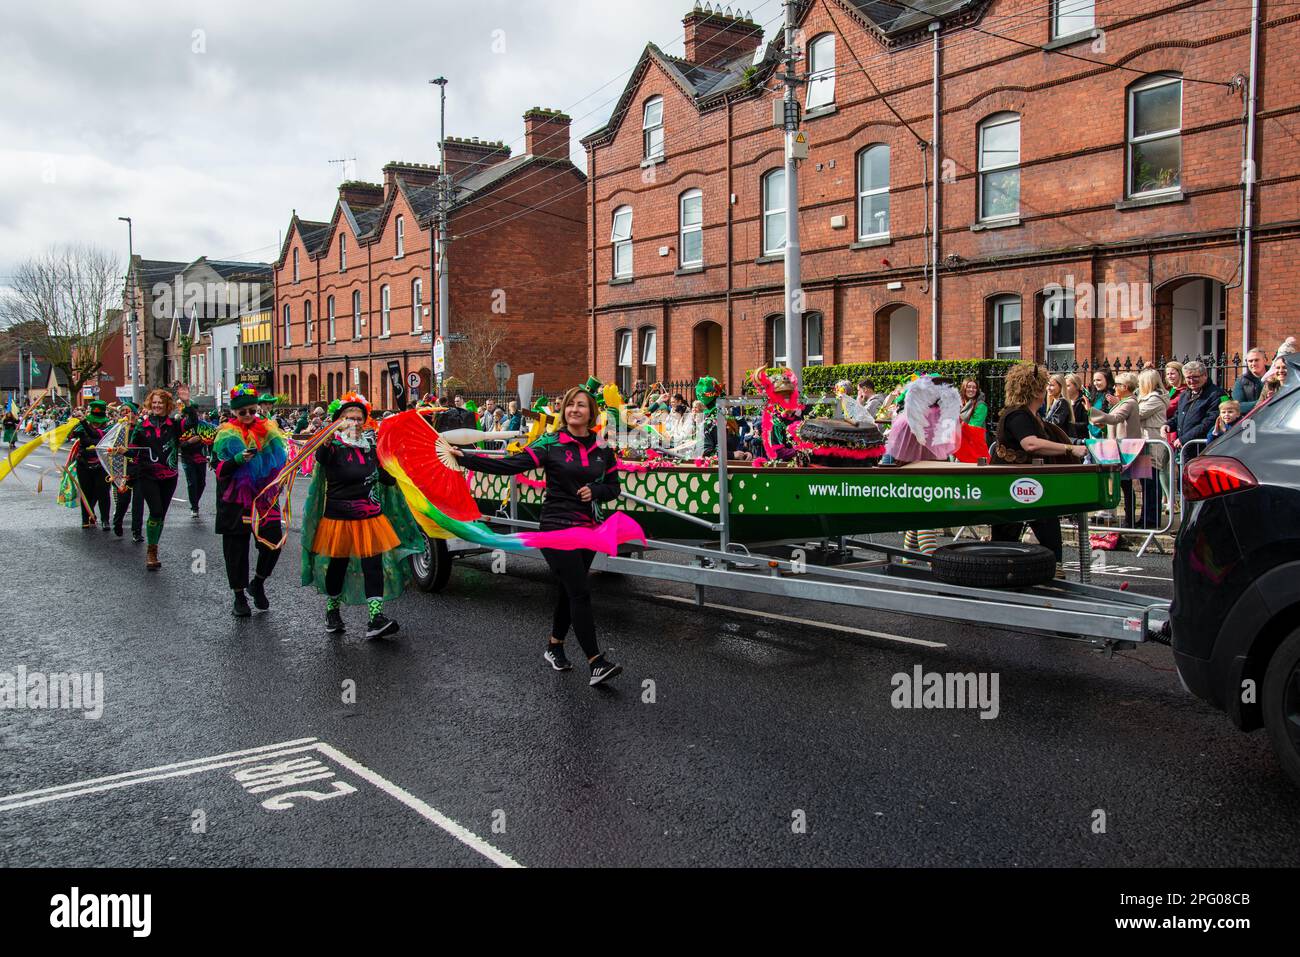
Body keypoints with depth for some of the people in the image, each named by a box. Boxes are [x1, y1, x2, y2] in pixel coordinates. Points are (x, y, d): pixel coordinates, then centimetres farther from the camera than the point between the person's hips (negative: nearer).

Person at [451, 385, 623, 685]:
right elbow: (509, 465, -14)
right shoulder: (550, 444, -6)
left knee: (569, 590, 14)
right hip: (556, 528, -5)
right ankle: (596, 662, -12)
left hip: (587, 531, 5)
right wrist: (464, 457, -23)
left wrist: (595, 491, -10)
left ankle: (554, 647, 34)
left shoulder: (603, 449, 6)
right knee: (580, 592, -12)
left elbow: (613, 488, 13)